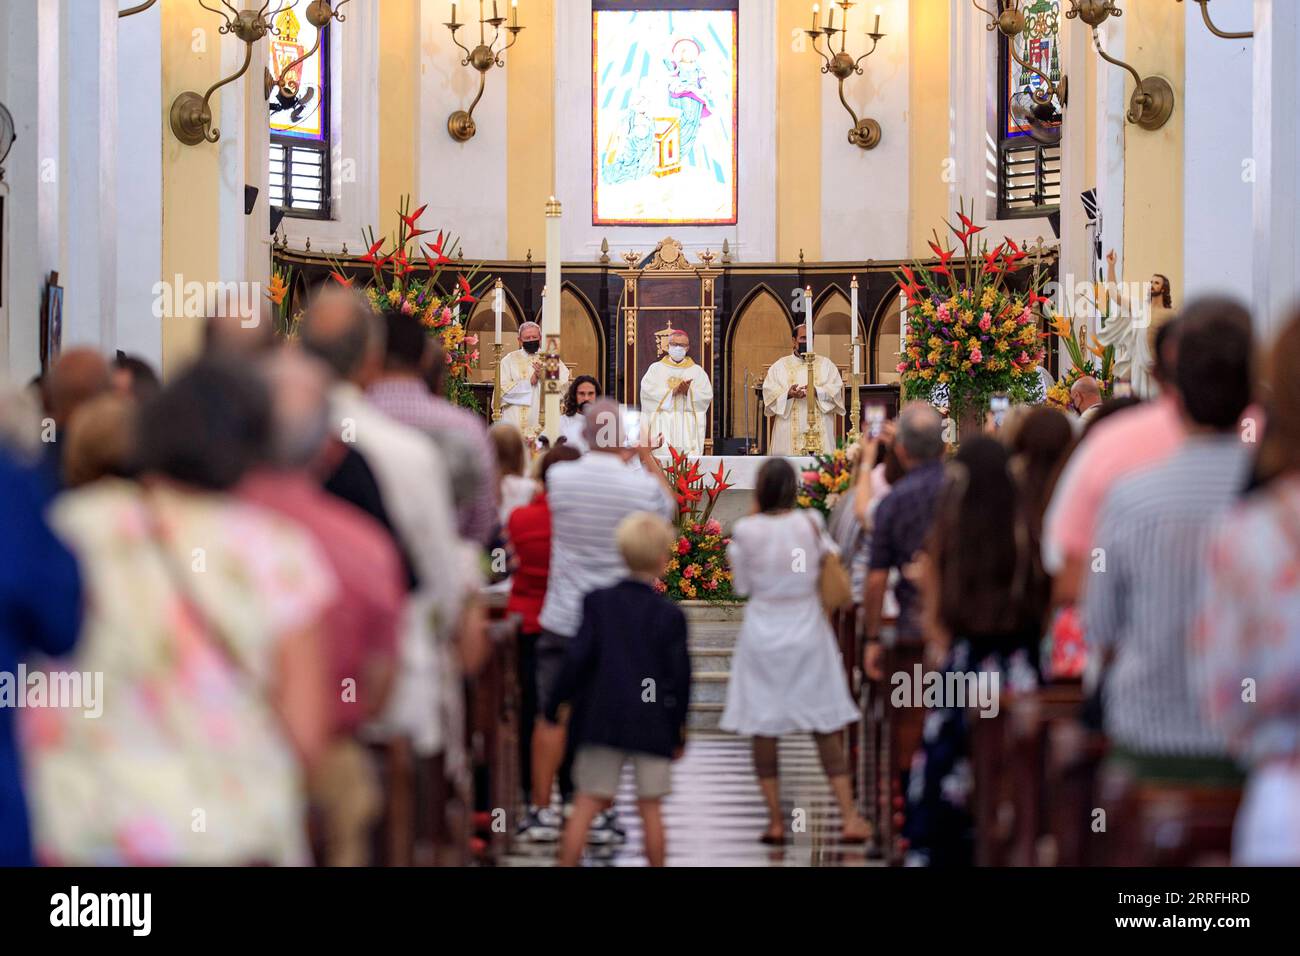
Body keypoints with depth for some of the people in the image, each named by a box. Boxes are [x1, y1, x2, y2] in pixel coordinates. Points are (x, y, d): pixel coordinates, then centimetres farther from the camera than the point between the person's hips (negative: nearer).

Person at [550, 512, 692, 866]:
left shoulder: (597, 602, -1)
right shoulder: (670, 615, -4)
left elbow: (578, 658, -4)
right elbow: (678, 675, -2)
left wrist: (555, 704, 6)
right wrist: (678, 729, 9)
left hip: (602, 718, 1)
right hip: (652, 724, -1)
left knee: (587, 803, 3)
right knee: (650, 806, 6)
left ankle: (566, 864, 1)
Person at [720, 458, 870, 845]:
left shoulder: (746, 530, -11)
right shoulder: (810, 523, -8)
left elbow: (742, 585, 0)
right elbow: (828, 553, 9)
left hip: (762, 634, -1)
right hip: (806, 631, 1)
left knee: (763, 729, 7)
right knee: (825, 728, 7)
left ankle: (775, 820, 6)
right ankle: (849, 816, 3)